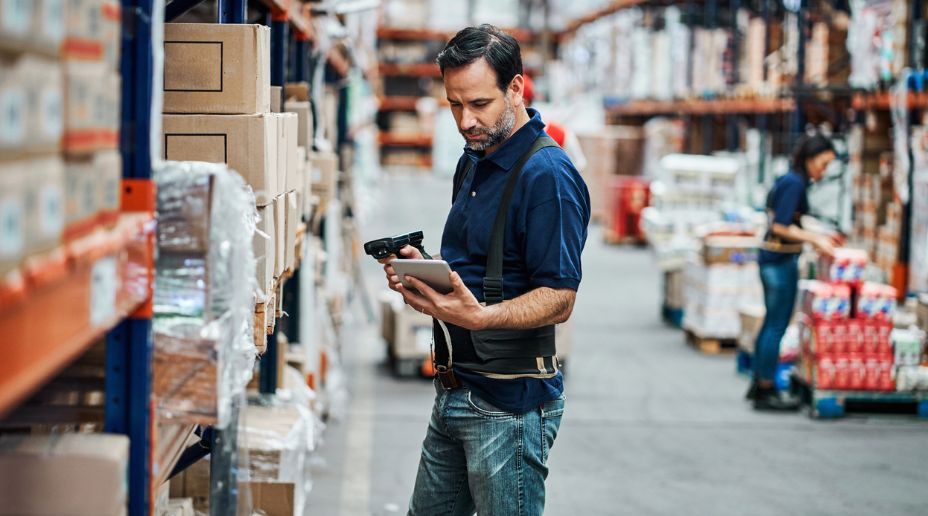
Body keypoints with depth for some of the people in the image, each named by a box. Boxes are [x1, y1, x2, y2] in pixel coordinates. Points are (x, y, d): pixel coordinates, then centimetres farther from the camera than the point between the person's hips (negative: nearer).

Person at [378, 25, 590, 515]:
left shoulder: (548, 175, -17)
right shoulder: (473, 162, 14)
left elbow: (559, 299, -21)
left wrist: (478, 316, -36)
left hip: (509, 405, -9)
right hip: (453, 394, 9)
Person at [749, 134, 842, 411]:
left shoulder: (788, 180, 13)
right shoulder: (795, 183, -16)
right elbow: (781, 227, -21)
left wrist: (817, 236, 16)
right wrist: (815, 240, -17)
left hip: (772, 258, 10)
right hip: (781, 261, -10)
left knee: (772, 322, 17)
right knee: (778, 324, -3)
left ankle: (759, 385, 25)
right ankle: (766, 392, 3)